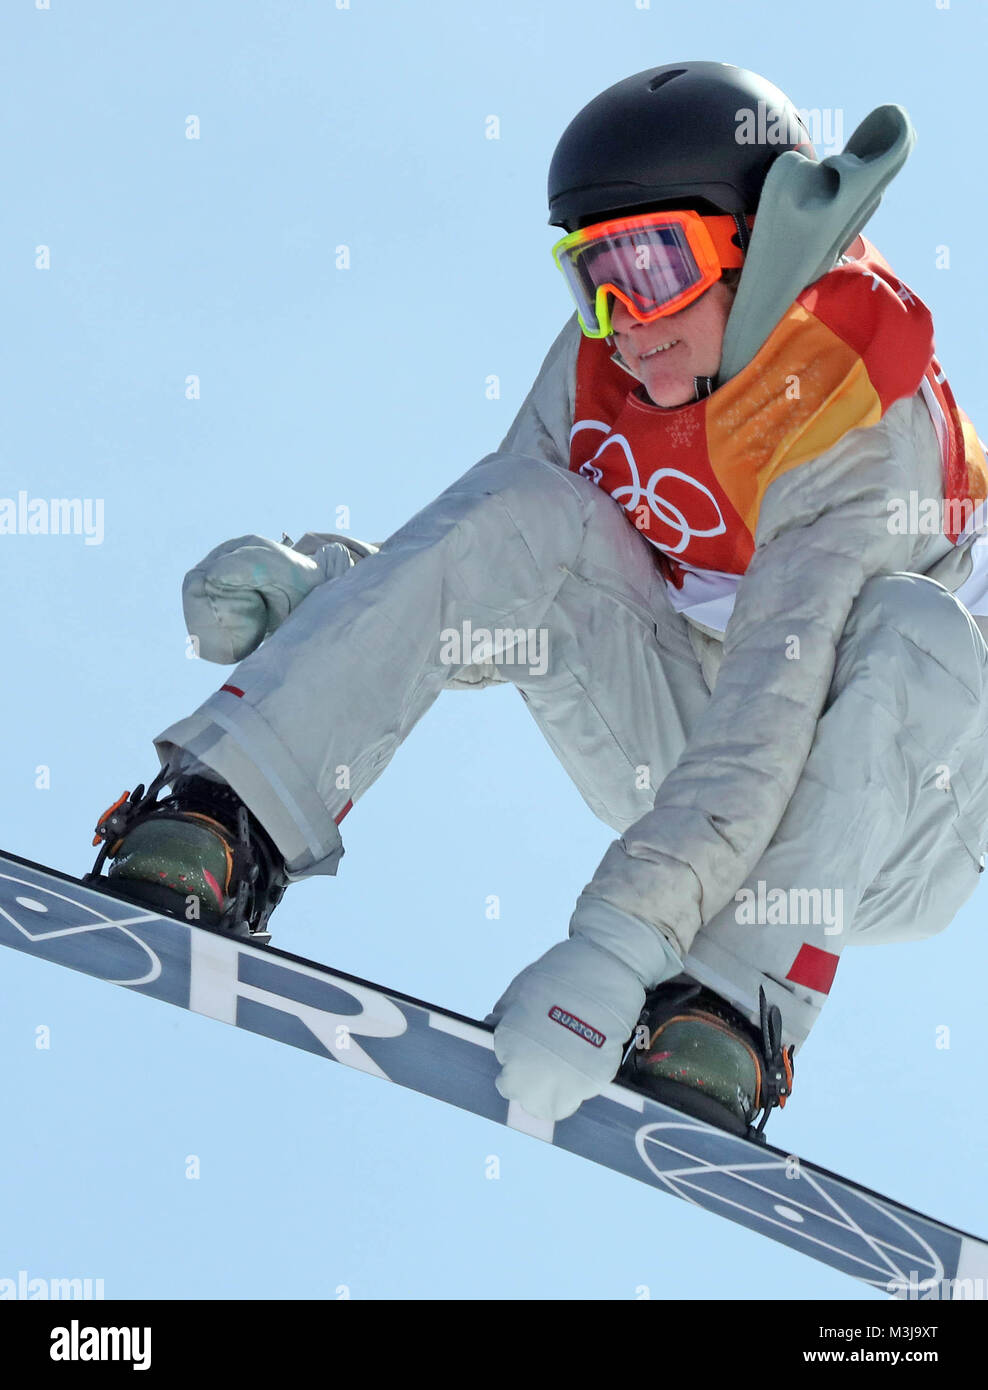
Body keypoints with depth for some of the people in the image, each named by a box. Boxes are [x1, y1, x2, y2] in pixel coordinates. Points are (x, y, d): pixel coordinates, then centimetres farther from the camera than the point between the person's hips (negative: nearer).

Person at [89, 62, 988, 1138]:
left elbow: (770, 723, -38)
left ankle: (738, 1007, -40)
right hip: (667, 749, 5)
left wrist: (615, 947, -49)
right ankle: (229, 819, -28)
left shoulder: (870, 430, -27)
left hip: (866, 824, -4)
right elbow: (474, 559, 2)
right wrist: (311, 581, -19)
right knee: (534, 514, -18)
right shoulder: (605, 363, -7)